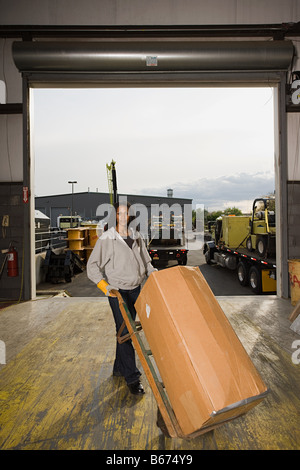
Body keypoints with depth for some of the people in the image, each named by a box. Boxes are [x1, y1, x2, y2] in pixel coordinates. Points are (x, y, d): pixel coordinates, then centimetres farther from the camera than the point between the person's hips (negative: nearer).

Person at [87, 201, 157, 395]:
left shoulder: (137, 237, 5)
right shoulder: (106, 239, -10)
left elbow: (146, 262, 12)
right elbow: (92, 265, -11)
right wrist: (104, 285, -22)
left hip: (136, 290, 6)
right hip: (117, 292, -5)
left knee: (128, 329, 15)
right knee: (124, 332, -5)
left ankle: (119, 368, 33)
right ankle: (132, 377, 7)